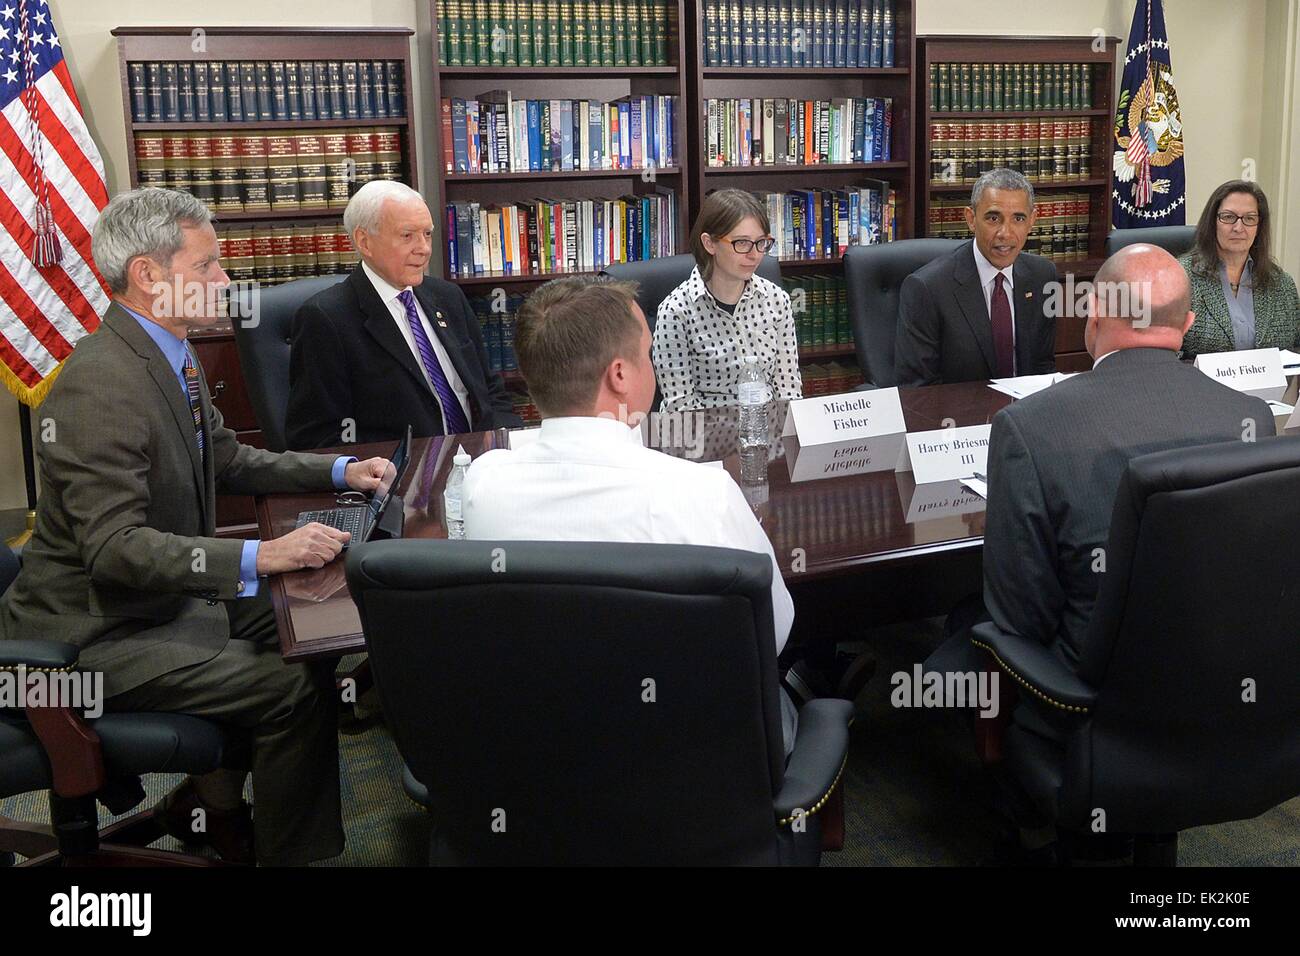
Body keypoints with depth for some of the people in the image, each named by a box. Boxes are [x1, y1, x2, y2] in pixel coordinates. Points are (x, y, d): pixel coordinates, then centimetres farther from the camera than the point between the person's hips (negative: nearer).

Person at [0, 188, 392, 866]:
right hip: (100, 634, -10)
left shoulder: (173, 358, 6)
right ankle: (285, 853, 2)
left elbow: (228, 462, 18)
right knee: (299, 690, -18)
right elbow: (114, 545, -30)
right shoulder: (100, 383, -25)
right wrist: (259, 557, -37)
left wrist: (339, 471, 7)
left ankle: (210, 799, 21)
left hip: (164, 598, 10)